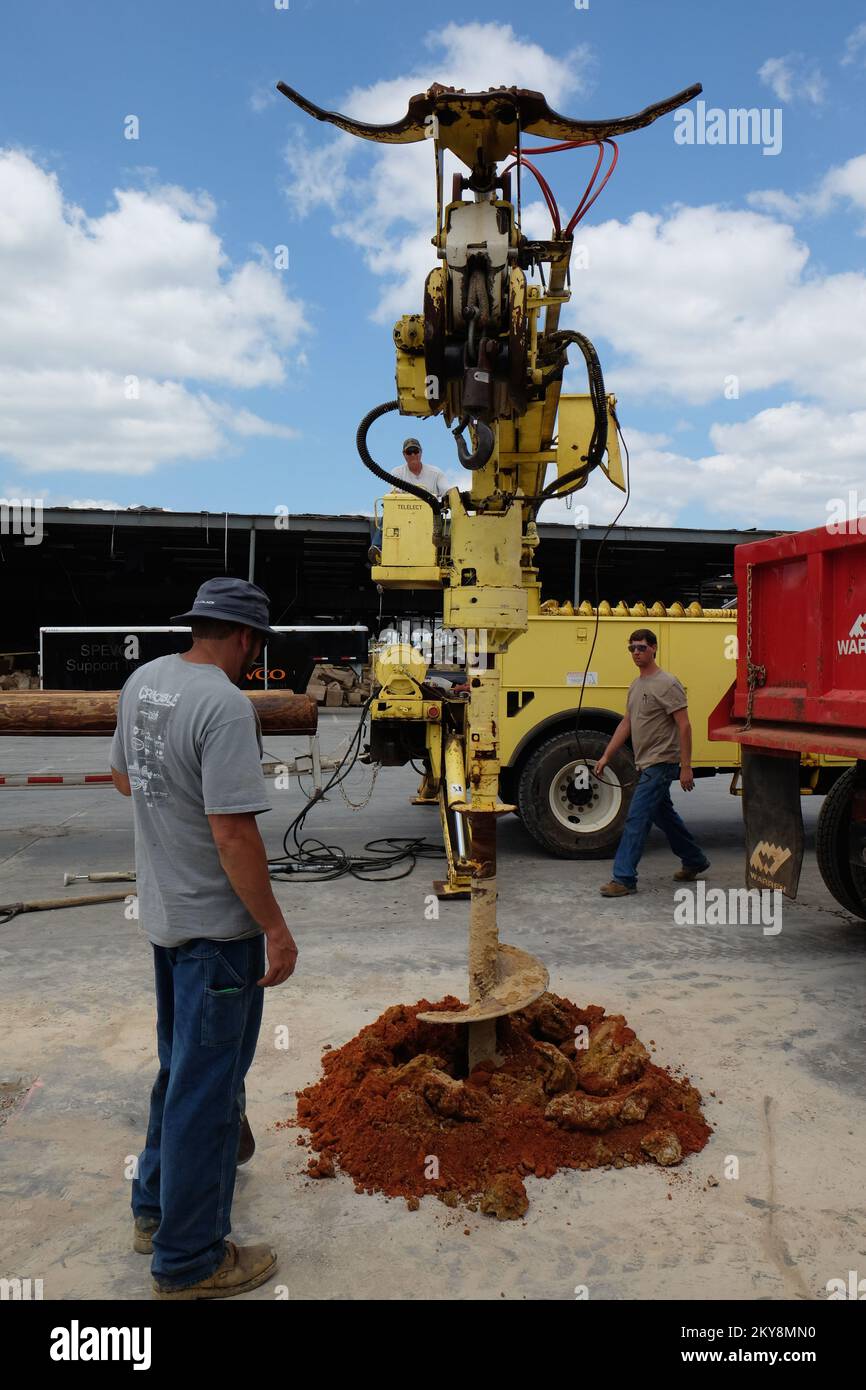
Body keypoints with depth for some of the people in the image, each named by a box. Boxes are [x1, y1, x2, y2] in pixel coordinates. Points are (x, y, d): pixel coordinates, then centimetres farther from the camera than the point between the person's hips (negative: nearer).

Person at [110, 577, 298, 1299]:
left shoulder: (143, 681, 3)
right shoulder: (226, 706, -25)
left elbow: (123, 777, 17)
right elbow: (234, 834, -28)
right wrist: (276, 929, -20)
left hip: (162, 912, 9)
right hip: (217, 924, -9)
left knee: (180, 1067, 25)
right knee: (208, 1087, 5)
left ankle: (157, 1208, 42)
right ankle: (190, 1260, 21)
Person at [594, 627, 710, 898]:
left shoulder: (666, 684, -14)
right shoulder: (635, 685, 14)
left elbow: (684, 726, -17)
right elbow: (626, 724, 19)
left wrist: (686, 766, -21)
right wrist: (606, 756, 14)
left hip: (660, 763, -10)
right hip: (646, 764, 10)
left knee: (636, 819, -11)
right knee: (664, 816, 21)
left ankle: (624, 879, -8)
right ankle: (695, 861, 37)